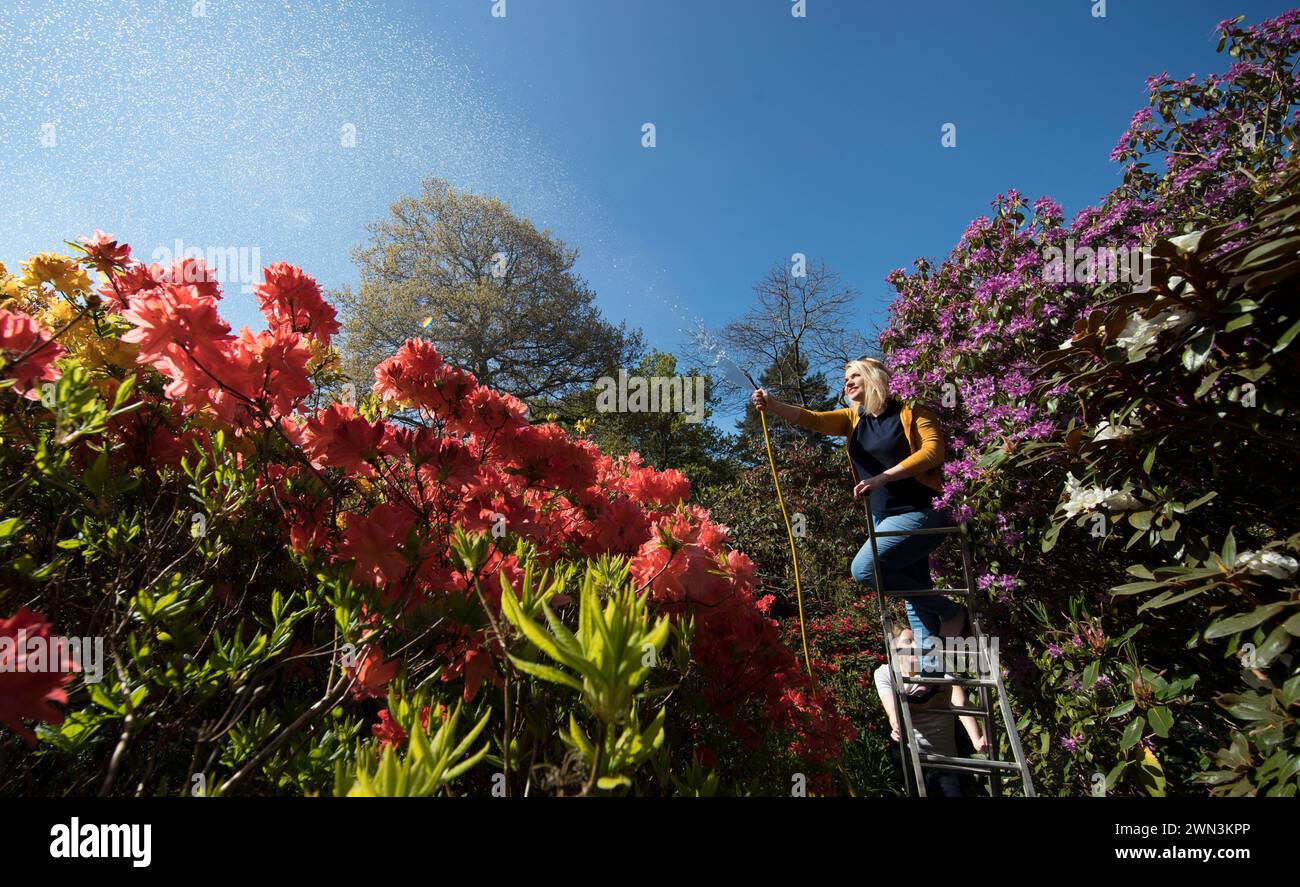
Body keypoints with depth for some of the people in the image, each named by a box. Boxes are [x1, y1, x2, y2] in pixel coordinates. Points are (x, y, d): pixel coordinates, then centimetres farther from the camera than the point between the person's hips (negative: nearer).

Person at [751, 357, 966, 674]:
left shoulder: (910, 411, -5)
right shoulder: (853, 419, 10)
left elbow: (933, 450, -18)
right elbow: (812, 419, -6)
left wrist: (884, 477, -24)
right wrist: (773, 406, -23)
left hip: (919, 512, -7)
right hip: (883, 518, 7)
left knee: (864, 569, -17)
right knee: (914, 592, 10)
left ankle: (950, 611, -1)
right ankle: (931, 667, 20)